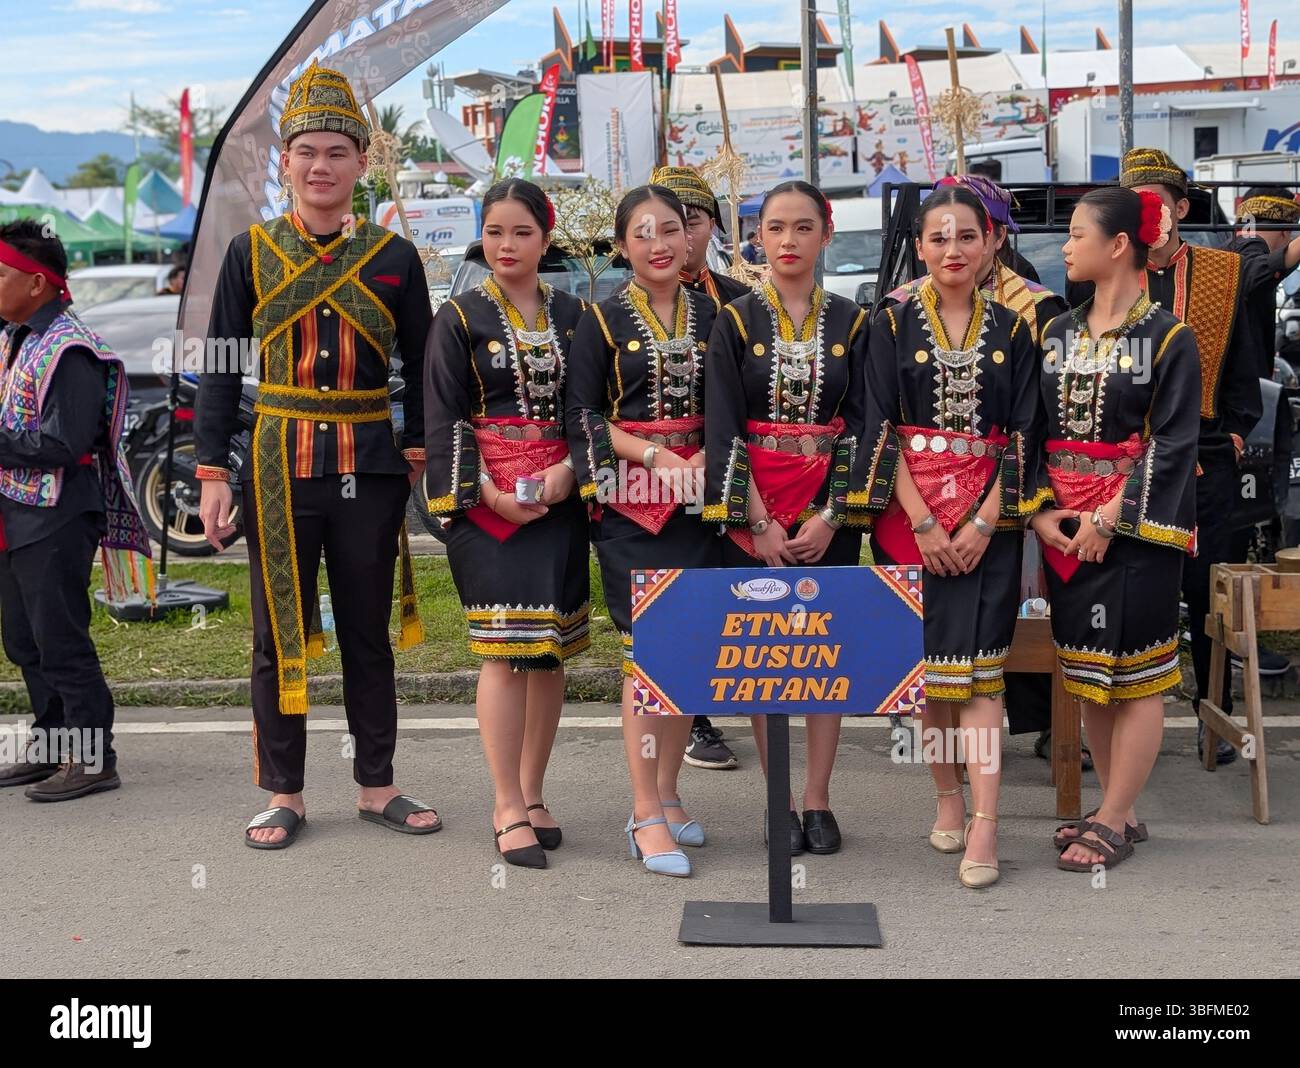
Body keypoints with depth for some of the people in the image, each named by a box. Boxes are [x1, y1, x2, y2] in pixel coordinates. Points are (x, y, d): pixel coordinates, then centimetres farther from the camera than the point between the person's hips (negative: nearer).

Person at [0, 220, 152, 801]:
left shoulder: (70, 350, -17)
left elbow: (63, 447, -23)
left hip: (56, 519, -9)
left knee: (60, 640, -3)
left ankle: (92, 758, 7)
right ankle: (51, 745, 27)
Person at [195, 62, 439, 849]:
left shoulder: (395, 257, 3)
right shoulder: (250, 252, 2)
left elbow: (421, 370, 6)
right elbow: (220, 370, 2)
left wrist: (422, 460, -4)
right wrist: (213, 474, -4)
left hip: (371, 470, 1)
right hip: (279, 469, 0)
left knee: (370, 634, 9)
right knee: (280, 635, 6)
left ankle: (378, 786, 21)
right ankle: (284, 795, 18)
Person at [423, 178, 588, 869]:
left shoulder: (572, 315, 11)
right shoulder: (459, 318, 2)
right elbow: (443, 419, -2)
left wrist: (569, 469, -9)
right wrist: (487, 492, -13)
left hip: (560, 495, 4)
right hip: (486, 499, -3)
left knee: (551, 649, 5)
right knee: (505, 647, -7)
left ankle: (529, 797, 17)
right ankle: (510, 810, 0)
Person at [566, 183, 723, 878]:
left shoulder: (713, 314, 10)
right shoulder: (602, 320, 1)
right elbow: (582, 416, -3)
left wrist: (706, 458, -8)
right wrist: (656, 456, -14)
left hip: (700, 495, 4)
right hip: (630, 503, -4)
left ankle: (667, 794, 20)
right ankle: (646, 817, 0)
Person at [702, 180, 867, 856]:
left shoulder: (852, 324, 5)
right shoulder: (735, 322, 1)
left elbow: (861, 426, 0)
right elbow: (723, 427, -5)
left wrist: (830, 517, -11)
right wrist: (759, 521, -12)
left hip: (829, 510, 1)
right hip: (753, 510, -1)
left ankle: (818, 800, 12)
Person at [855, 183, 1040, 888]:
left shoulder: (1012, 330, 6)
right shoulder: (893, 325, 3)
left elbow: (1022, 433, 1)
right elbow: (883, 428, -3)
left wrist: (983, 524, -10)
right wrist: (923, 522, -12)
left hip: (986, 515, 0)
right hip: (909, 514, 0)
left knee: (977, 660, -8)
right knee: (926, 658, 5)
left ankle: (984, 823, -9)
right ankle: (947, 796, 21)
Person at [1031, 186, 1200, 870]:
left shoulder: (1168, 339, -6)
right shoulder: (1058, 334, 10)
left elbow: (1171, 443, -11)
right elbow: (1034, 431, 9)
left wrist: (1110, 518, -17)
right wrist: (1040, 511, -5)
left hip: (1133, 527, -6)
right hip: (1064, 527, 6)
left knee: (1136, 674, 0)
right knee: (1087, 672, 10)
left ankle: (1112, 822, 8)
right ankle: (1120, 811, 22)